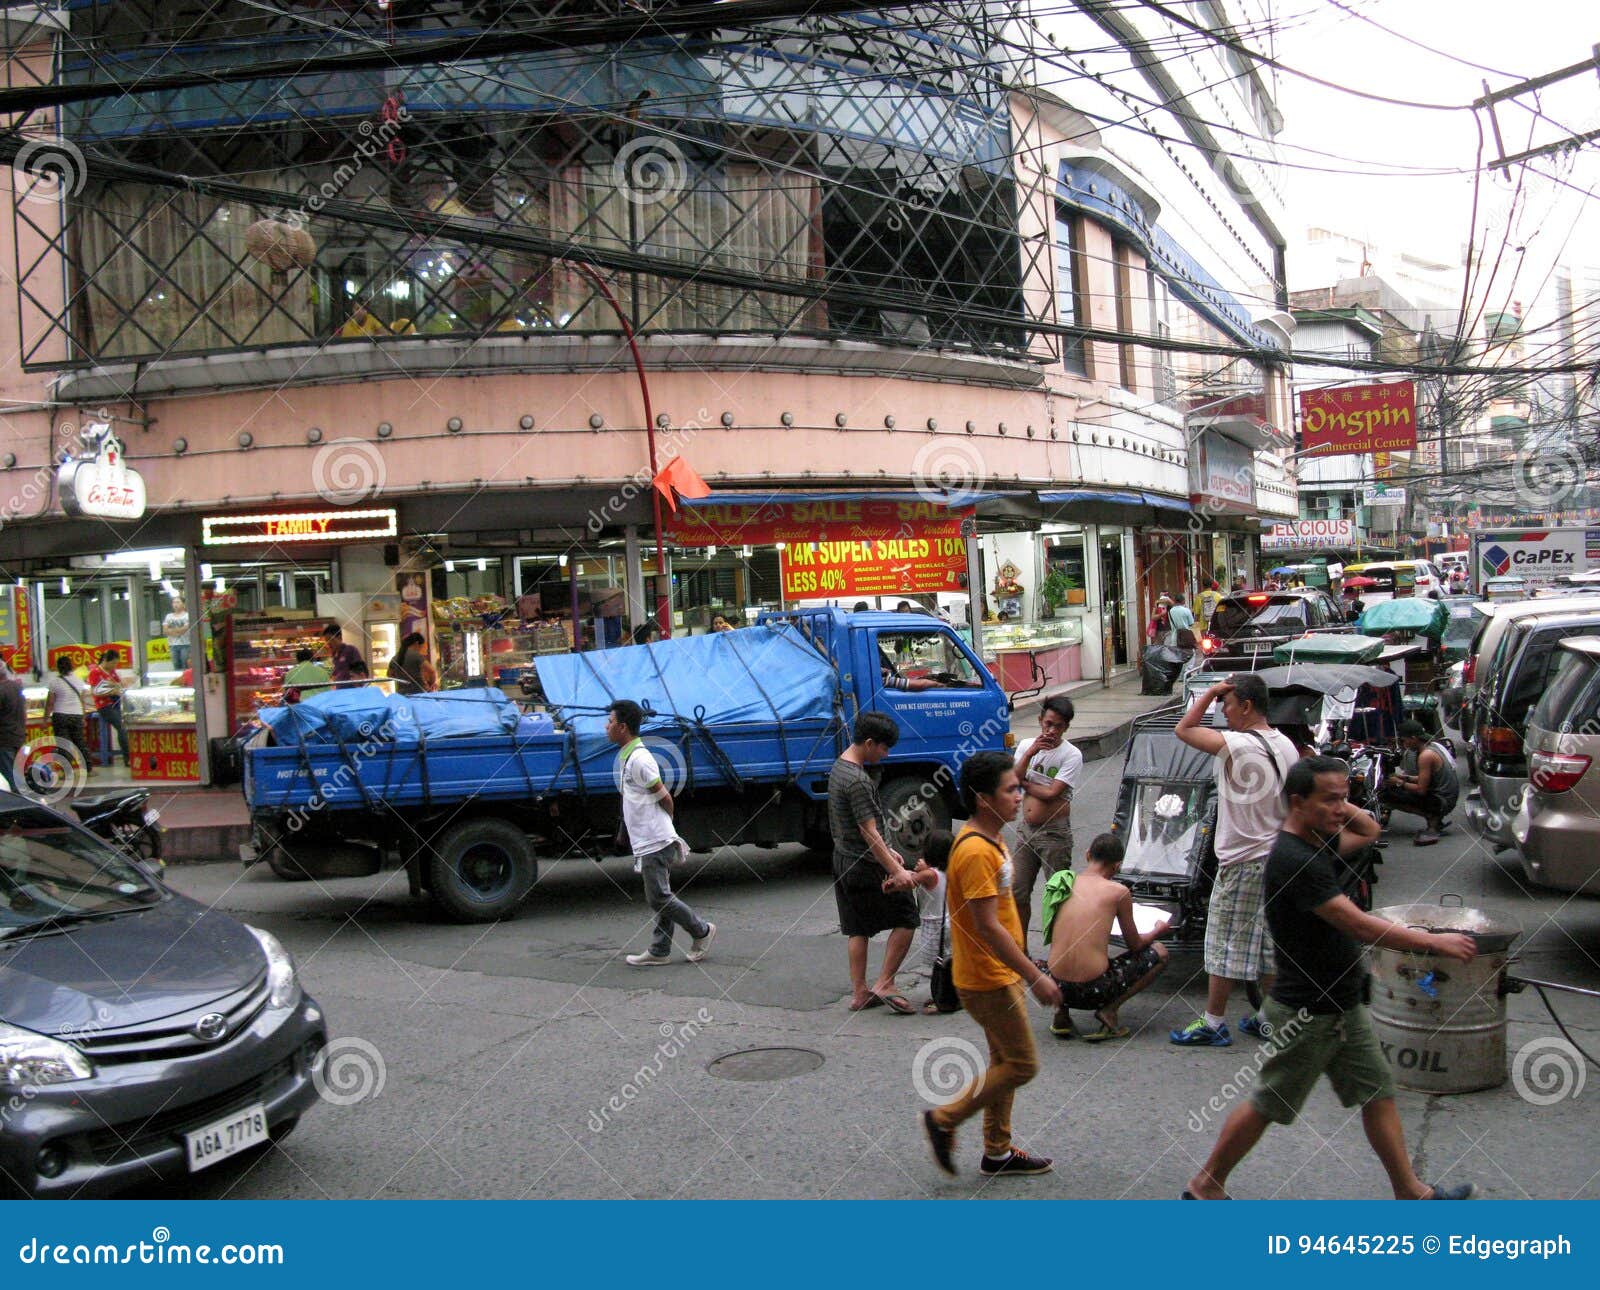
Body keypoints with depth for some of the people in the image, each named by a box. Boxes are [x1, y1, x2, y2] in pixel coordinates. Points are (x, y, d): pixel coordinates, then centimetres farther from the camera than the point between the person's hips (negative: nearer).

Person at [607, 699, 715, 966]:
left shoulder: (639, 759, -18)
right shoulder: (627, 756, 13)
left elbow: (664, 797, -14)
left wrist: (665, 823, 4)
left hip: (654, 841, -10)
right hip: (648, 841, 10)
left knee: (658, 897, -5)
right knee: (661, 896, 12)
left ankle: (701, 931, 10)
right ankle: (659, 952, 16)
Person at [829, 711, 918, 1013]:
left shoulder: (839, 767, 9)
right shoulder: (858, 780, -22)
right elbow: (869, 832, -24)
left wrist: (887, 851, 20)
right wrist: (897, 871, -24)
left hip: (844, 861, 9)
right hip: (866, 866, -9)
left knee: (857, 929, 14)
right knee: (906, 919, 3)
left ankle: (859, 992, 18)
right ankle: (885, 983, 3)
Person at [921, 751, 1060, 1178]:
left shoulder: (990, 841, 8)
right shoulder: (975, 851, -25)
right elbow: (987, 926, -27)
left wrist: (1024, 963, 21)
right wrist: (1036, 977, -23)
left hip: (1001, 974, 10)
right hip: (988, 979, -10)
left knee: (1005, 1061, 17)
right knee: (1021, 1065, -1)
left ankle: (997, 1152, 28)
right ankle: (944, 1119, 10)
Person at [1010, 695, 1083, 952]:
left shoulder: (1071, 755, -11)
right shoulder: (1027, 746, 6)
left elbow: (1051, 793, -19)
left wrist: (1024, 783, -5)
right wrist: (1029, 754, -15)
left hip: (1055, 834, -6)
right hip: (1026, 830, 6)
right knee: (1018, 893, 12)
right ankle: (1021, 948, 26)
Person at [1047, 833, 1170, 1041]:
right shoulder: (1118, 892, -5)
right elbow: (1134, 945, 8)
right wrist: (1158, 931, 29)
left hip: (1058, 988, 5)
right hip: (1093, 991, -4)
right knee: (1159, 953, 16)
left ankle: (1062, 1011, 14)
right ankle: (1110, 1009, 0)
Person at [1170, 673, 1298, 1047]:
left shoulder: (1236, 745, -19)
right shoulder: (1287, 747, 6)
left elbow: (1183, 729, -10)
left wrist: (1211, 692, -8)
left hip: (1241, 863, -8)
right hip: (1278, 859, 8)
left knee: (1224, 944, 0)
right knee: (1270, 943, 15)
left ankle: (1212, 1024, 7)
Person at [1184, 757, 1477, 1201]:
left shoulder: (1316, 843, 5)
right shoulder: (1293, 860, -26)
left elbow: (1369, 831, 23)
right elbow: (1360, 925, -29)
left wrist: (1335, 804, 4)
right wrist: (1436, 942, -21)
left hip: (1342, 1005, 9)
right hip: (1307, 1011, -9)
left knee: (1378, 1093, 13)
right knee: (1267, 1104, 3)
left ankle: (1411, 1190, 25)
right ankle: (1204, 1186, 17)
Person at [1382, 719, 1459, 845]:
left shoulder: (1426, 755, -21)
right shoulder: (1434, 745, 9)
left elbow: (1421, 790, -20)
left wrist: (1400, 783, -6)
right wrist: (1406, 778, 10)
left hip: (1441, 802, -10)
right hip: (1449, 799, 10)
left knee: (1388, 795, -13)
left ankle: (1431, 817, -10)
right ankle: (1434, 818, 11)